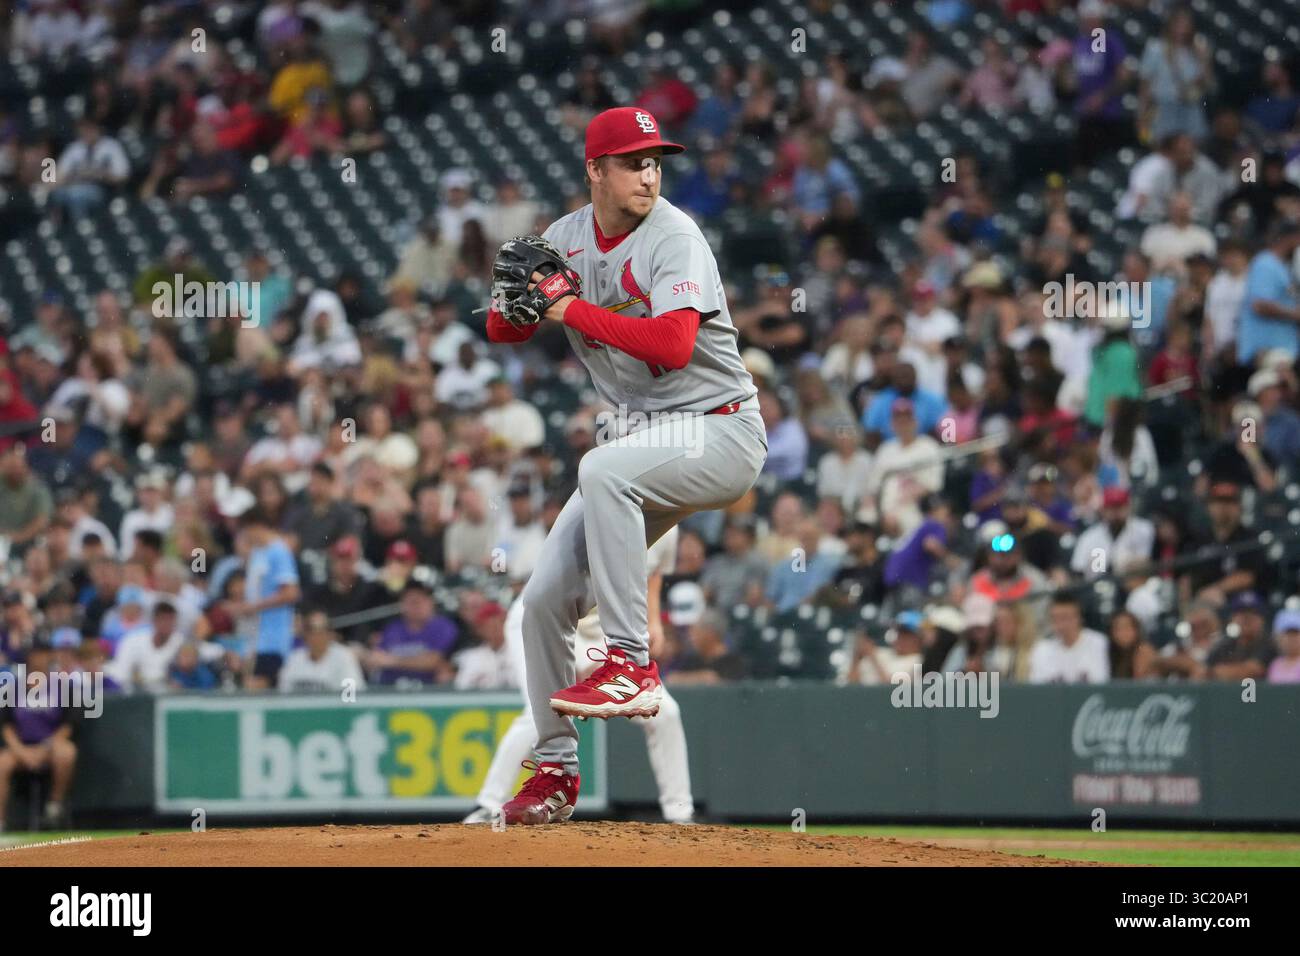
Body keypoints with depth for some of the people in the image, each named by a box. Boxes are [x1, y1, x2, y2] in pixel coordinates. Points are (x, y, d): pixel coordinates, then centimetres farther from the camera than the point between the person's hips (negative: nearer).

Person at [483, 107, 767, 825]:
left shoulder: (674, 238, -15)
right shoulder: (567, 239, 6)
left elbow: (674, 344, -30)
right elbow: (503, 331, 9)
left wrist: (568, 308, -23)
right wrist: (514, 295, -14)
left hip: (722, 431, -7)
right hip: (646, 442, 7)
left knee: (603, 468, -37)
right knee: (546, 597, 2)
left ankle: (631, 663, -33)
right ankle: (555, 769, 17)